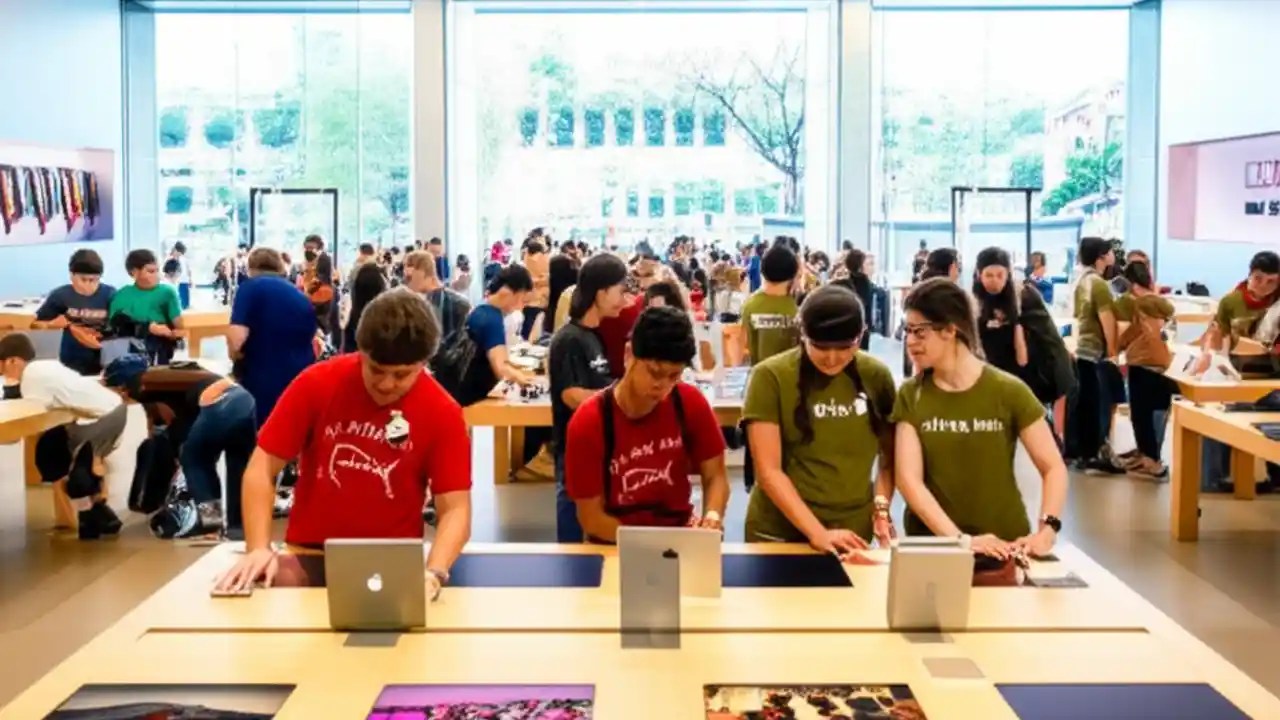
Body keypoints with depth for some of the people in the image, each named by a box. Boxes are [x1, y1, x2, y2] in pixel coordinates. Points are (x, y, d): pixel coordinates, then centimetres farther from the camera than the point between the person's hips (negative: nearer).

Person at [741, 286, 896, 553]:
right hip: (779, 533, -2)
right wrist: (817, 533, -19)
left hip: (853, 533, 3)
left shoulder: (876, 376, -3)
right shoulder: (770, 377, -12)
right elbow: (768, 471, -14)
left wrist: (881, 507, -8)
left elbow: (890, 458, 7)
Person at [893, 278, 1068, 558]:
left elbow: (1053, 468, -2)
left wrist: (1046, 531, -17)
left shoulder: (1008, 392, -4)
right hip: (931, 544, 1)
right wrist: (959, 539, -20)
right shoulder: (910, 395, 0)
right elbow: (909, 479, -8)